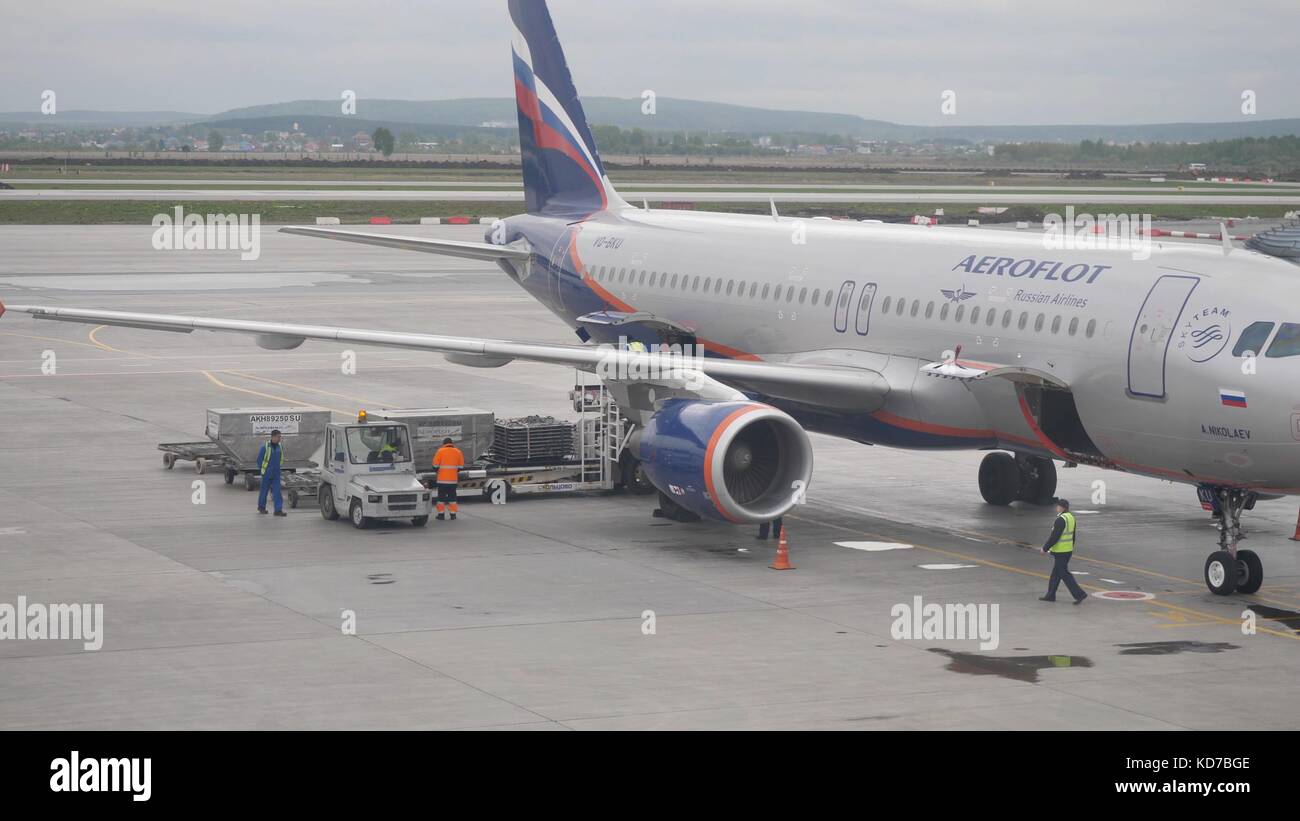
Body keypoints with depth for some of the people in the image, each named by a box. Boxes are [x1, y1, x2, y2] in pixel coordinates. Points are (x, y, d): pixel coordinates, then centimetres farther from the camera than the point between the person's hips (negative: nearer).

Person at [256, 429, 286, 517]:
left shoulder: (279, 447, 3)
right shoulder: (265, 446, -12)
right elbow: (259, 459, -4)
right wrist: (263, 470, 2)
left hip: (276, 474, 4)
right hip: (267, 474, -4)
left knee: (277, 491, -5)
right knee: (264, 490, 9)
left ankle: (278, 510, -8)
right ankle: (261, 507, 28)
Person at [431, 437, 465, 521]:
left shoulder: (440, 451, -6)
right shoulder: (458, 452, 5)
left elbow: (435, 464, -5)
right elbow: (460, 466, 8)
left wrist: (437, 470, 15)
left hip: (442, 479, -3)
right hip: (453, 479, 3)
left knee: (441, 496, 5)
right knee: (452, 496, 10)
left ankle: (441, 514, 6)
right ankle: (453, 514, 8)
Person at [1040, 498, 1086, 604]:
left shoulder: (1061, 520, -22)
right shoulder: (1071, 517, 8)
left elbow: (1054, 537, -22)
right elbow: (1073, 536, 16)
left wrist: (1045, 548, -14)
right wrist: (1071, 548, 24)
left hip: (1059, 552, -10)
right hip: (1068, 550, 10)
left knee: (1064, 574, -4)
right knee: (1056, 573, 17)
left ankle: (1079, 594, -8)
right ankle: (1050, 595, 24)